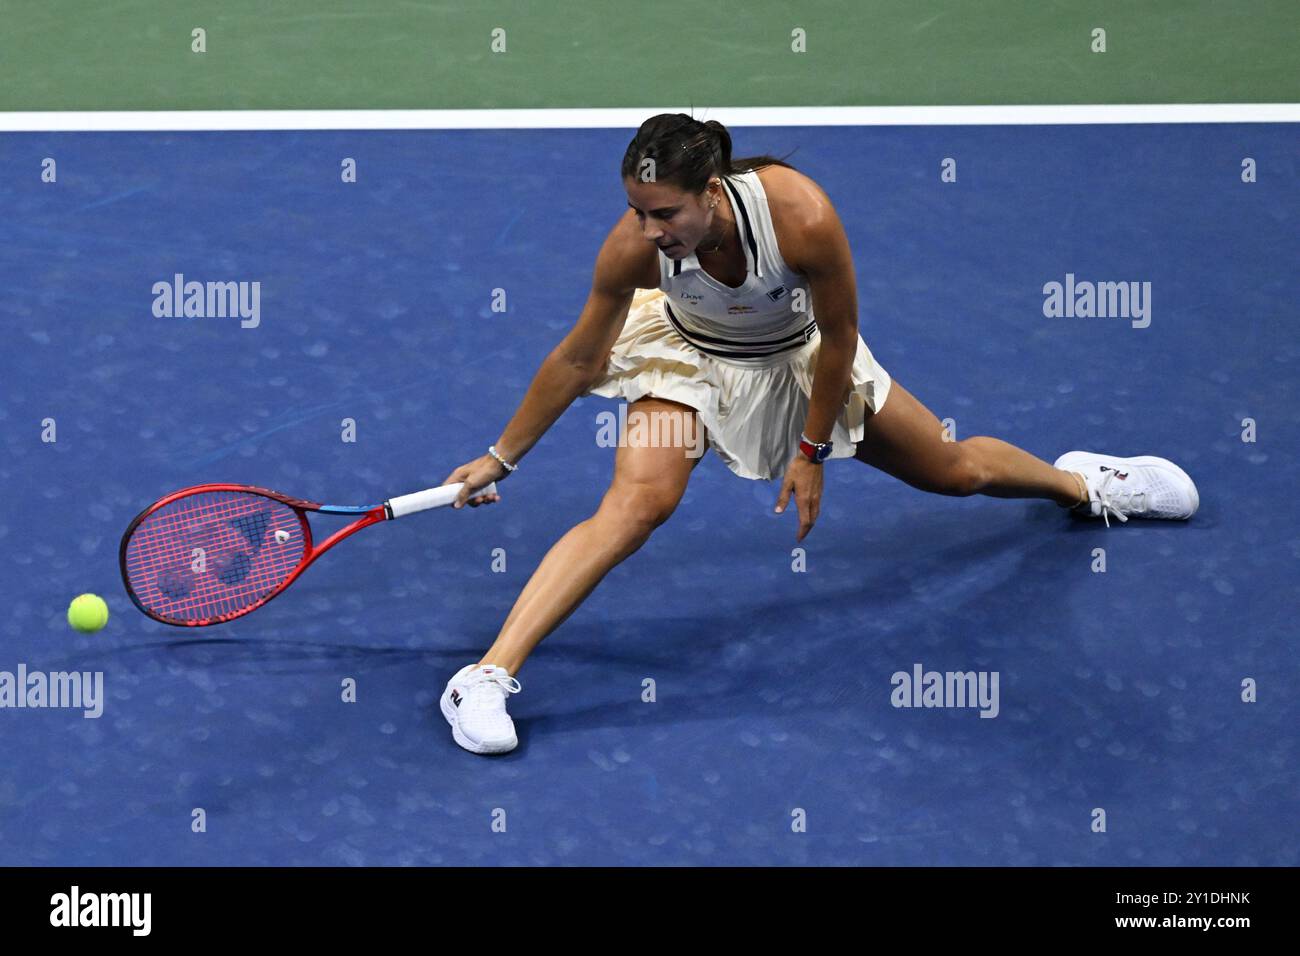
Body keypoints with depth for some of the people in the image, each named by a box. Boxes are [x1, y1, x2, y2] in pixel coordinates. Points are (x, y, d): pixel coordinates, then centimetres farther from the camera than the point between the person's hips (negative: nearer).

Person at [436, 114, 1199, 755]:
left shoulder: (801, 216, -40)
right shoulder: (633, 249, -34)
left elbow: (838, 340, -22)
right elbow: (577, 361, -17)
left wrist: (812, 450, -13)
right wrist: (501, 458, -11)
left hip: (802, 359, 1)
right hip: (692, 358, -1)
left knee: (955, 469, 15)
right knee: (636, 503, -26)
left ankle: (1079, 481, 50)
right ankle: (489, 675, -28)